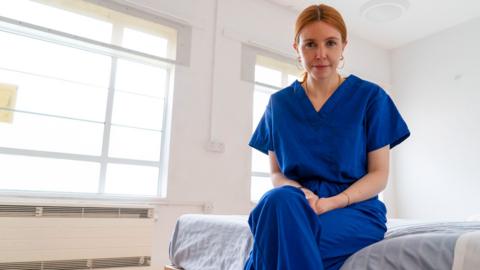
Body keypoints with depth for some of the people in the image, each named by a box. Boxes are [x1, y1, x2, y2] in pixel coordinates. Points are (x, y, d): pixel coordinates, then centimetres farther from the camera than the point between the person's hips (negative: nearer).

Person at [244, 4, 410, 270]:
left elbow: (379, 175, 1)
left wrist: (333, 202, -17)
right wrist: (299, 192, -14)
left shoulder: (370, 97, 3)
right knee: (279, 199, -35)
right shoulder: (279, 103, 9)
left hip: (355, 210, -1)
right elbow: (276, 172, 10)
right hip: (292, 209, 2)